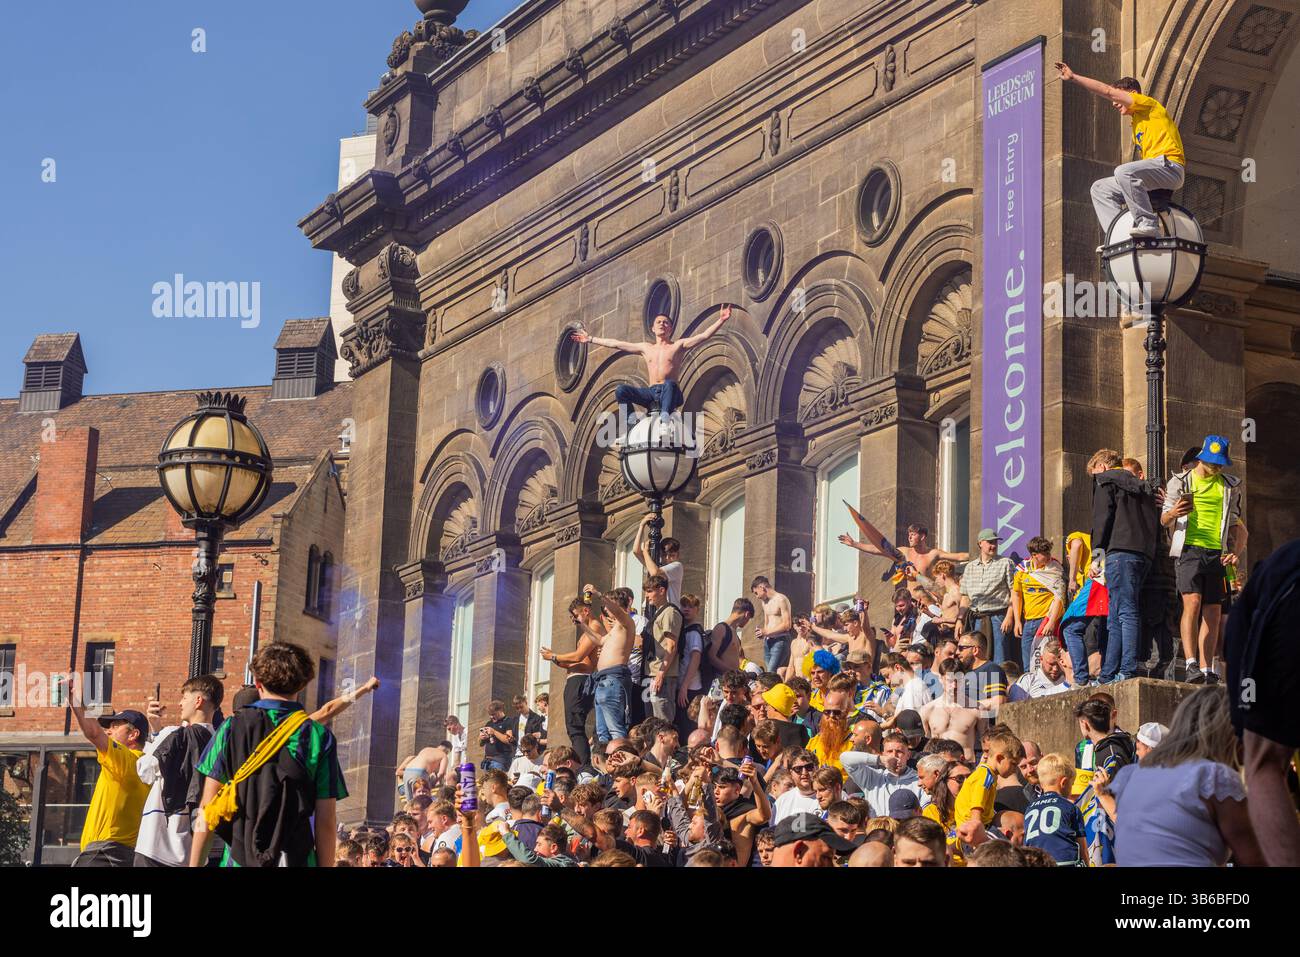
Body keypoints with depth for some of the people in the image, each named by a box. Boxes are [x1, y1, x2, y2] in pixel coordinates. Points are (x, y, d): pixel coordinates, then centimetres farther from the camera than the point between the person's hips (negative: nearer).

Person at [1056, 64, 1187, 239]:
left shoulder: (1149, 105, 1)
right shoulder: (1137, 122, 29)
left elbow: (1107, 91, -6)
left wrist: (1073, 77, -3)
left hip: (1168, 166, -10)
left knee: (1123, 172, -35)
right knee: (1100, 189, 7)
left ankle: (1147, 223, -33)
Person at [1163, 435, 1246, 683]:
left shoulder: (1230, 486, 16)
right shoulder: (1181, 482, 7)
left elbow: (1237, 525, 20)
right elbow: (1164, 520, 7)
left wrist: (1236, 551, 3)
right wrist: (1172, 514, -18)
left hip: (1217, 553, 4)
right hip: (1189, 549, -3)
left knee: (1212, 611, 1)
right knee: (1192, 602, -19)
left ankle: (1207, 669, 4)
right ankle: (1191, 664, -24)